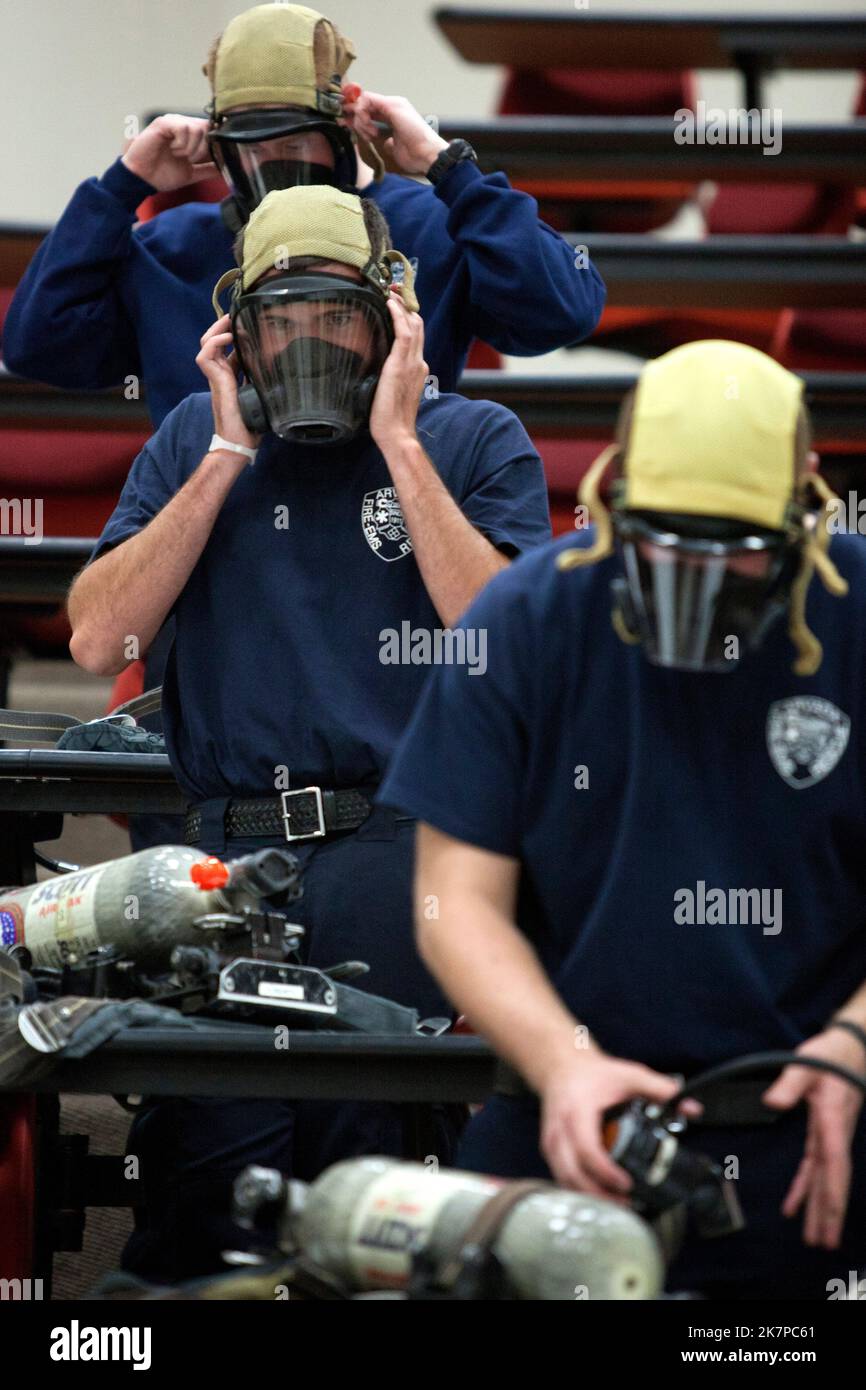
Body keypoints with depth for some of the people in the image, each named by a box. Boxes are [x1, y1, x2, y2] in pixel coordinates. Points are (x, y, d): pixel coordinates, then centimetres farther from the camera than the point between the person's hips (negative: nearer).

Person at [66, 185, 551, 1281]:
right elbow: (98, 640, 7)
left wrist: (398, 442, -4)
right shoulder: (195, 440, 19)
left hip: (406, 849, -2)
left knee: (355, 1162, -9)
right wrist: (227, 459, 3)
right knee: (209, 1169, -8)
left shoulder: (476, 441, 11)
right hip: (229, 851, 2)